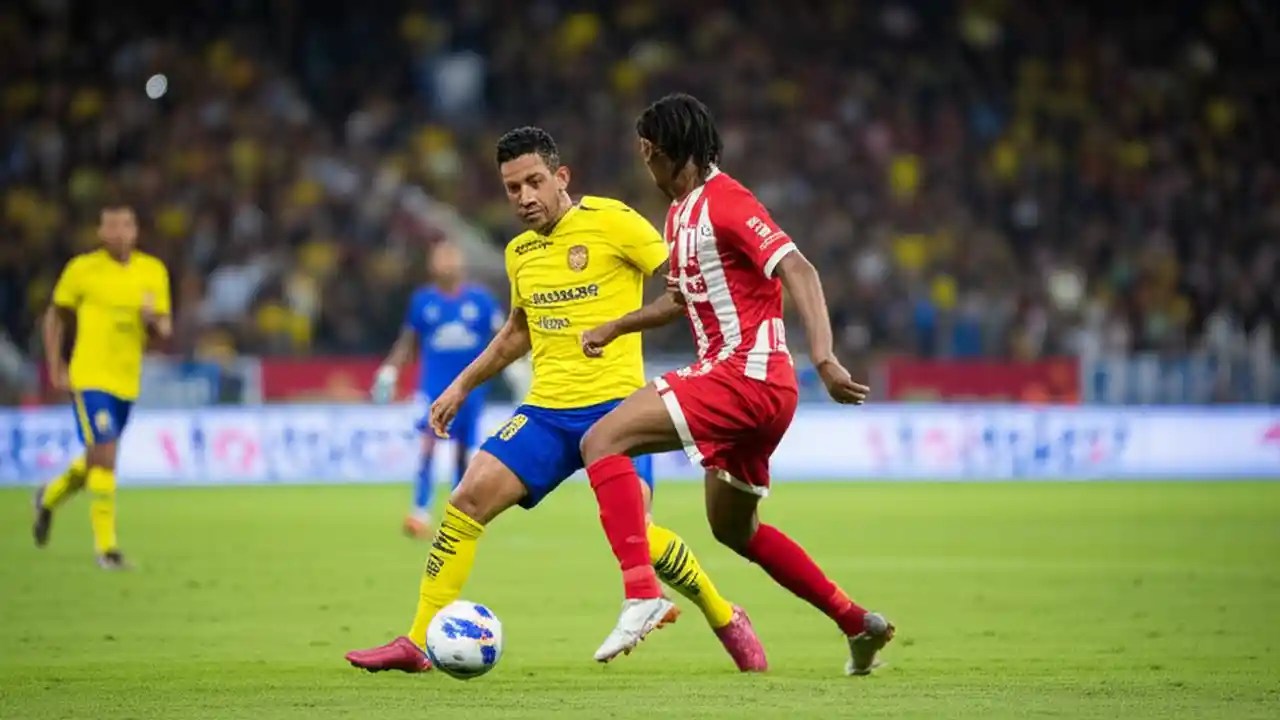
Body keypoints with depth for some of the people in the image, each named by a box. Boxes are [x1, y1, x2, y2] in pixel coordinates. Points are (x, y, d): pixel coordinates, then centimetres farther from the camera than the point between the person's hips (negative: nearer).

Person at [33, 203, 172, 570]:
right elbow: (56, 317, 6)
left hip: (127, 382, 5)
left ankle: (49, 498, 47)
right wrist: (55, 368, 0)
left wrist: (153, 320, -18)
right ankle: (105, 546, -11)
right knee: (105, 456, -17)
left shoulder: (153, 271, 3)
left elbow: (165, 331, 5)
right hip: (89, 378, -5)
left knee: (98, 460, 17)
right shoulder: (82, 270, -6)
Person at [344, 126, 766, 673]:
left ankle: (727, 621, 5)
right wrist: (462, 385, 27)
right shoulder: (519, 252, 14)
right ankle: (418, 643, -2)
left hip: (615, 403, -6)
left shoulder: (610, 222, -6)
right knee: (466, 502, -8)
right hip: (546, 409, 6)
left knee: (632, 530, -20)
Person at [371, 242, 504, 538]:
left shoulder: (480, 299, -1)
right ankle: (421, 511, -20)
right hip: (434, 384, -1)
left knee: (463, 452, 8)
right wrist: (390, 370, 5)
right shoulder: (423, 301, 1)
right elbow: (408, 341, 12)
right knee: (428, 443, -18)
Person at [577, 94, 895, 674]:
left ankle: (641, 593, -28)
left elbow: (797, 272, -24)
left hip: (748, 374, -10)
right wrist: (615, 328, 22)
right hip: (739, 379, 10)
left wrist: (823, 358, -36)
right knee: (733, 529, 22)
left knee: (603, 441, -18)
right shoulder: (681, 211, 17)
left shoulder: (725, 203, -13)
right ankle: (858, 625, 26)